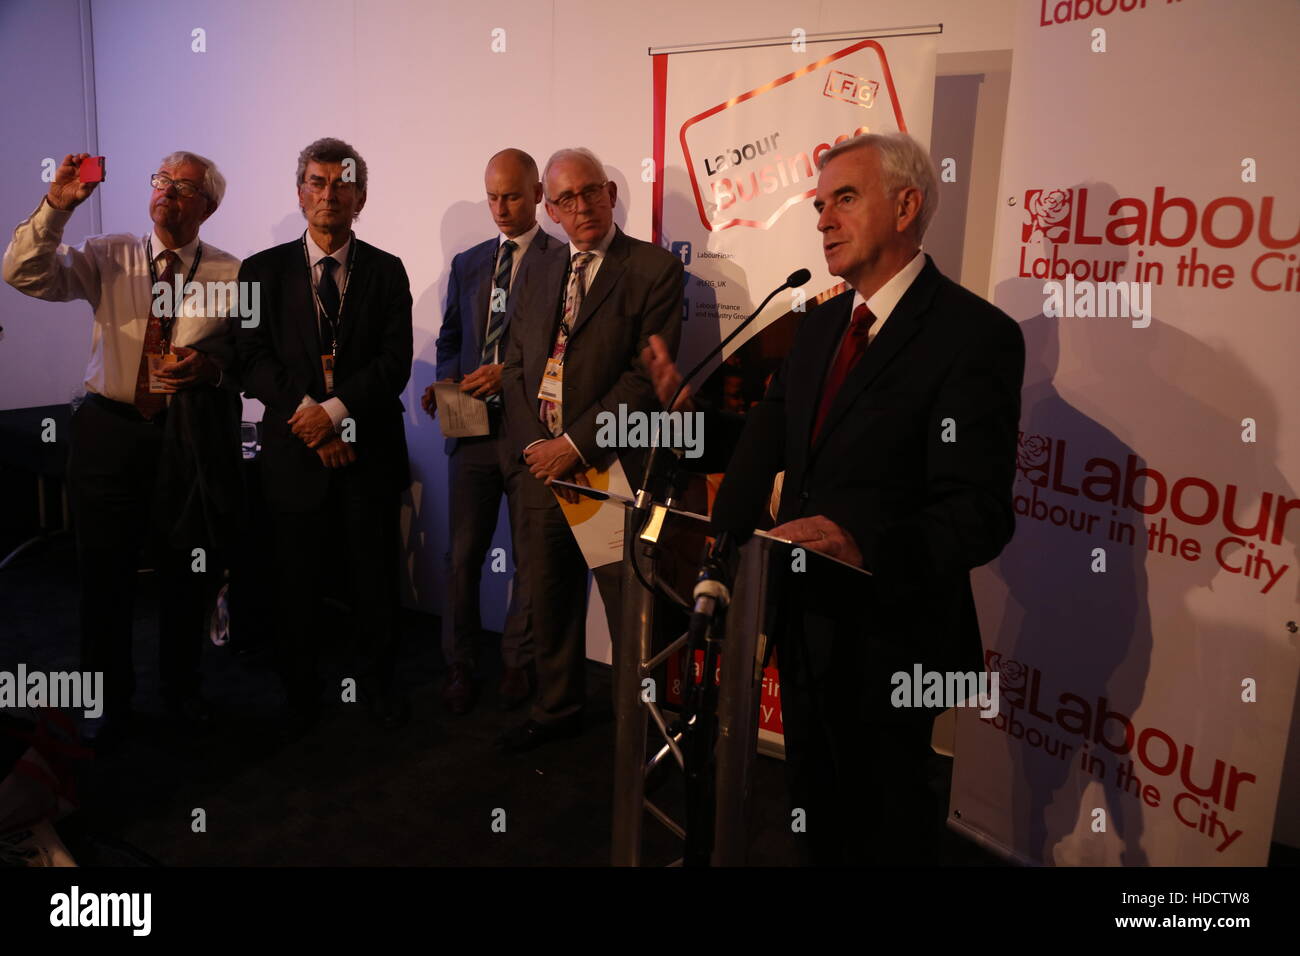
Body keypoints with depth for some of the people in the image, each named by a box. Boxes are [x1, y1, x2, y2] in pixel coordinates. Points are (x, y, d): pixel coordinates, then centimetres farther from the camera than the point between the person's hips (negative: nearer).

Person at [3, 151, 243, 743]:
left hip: (191, 439, -1)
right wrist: (57, 205, -18)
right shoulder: (108, 258, 5)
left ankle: (181, 689, 32)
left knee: (188, 574, 10)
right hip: (110, 430, 1)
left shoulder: (231, 274, 1)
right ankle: (110, 700, 27)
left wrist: (211, 365, -21)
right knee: (104, 572, 8)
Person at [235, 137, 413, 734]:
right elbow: (255, 362, -2)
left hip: (369, 448, 0)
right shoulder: (264, 271, 6)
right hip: (294, 450, 0)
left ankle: (378, 681, 26)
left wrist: (335, 410, -16)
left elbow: (395, 363, -4)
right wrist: (310, 420, -13)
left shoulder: (386, 271, 6)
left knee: (376, 577, 7)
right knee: (298, 579, 9)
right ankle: (299, 692, 26)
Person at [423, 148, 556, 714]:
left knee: (532, 558, 7)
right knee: (463, 555, 6)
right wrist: (448, 384, 1)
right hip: (473, 429, 4)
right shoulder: (467, 264, 16)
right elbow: (450, 340, 20)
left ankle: (517, 663, 23)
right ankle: (459, 664, 21)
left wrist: (510, 371, -18)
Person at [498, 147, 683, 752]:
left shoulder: (655, 270, -5)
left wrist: (576, 446, -16)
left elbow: (646, 376, -13)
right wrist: (536, 445, -4)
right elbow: (515, 368, 11)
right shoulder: (536, 275, 14)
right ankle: (557, 711, 38)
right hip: (544, 467, 6)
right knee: (549, 604, 18)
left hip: (614, 470, -6)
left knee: (631, 613, 4)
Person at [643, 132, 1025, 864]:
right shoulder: (823, 323, 6)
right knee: (818, 805, 26)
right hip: (805, 618, 7)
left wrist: (862, 543, -39)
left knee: (885, 825, 16)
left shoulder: (976, 334, -19)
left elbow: (979, 516, -25)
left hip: (886, 632, -7)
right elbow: (769, 444, 8)